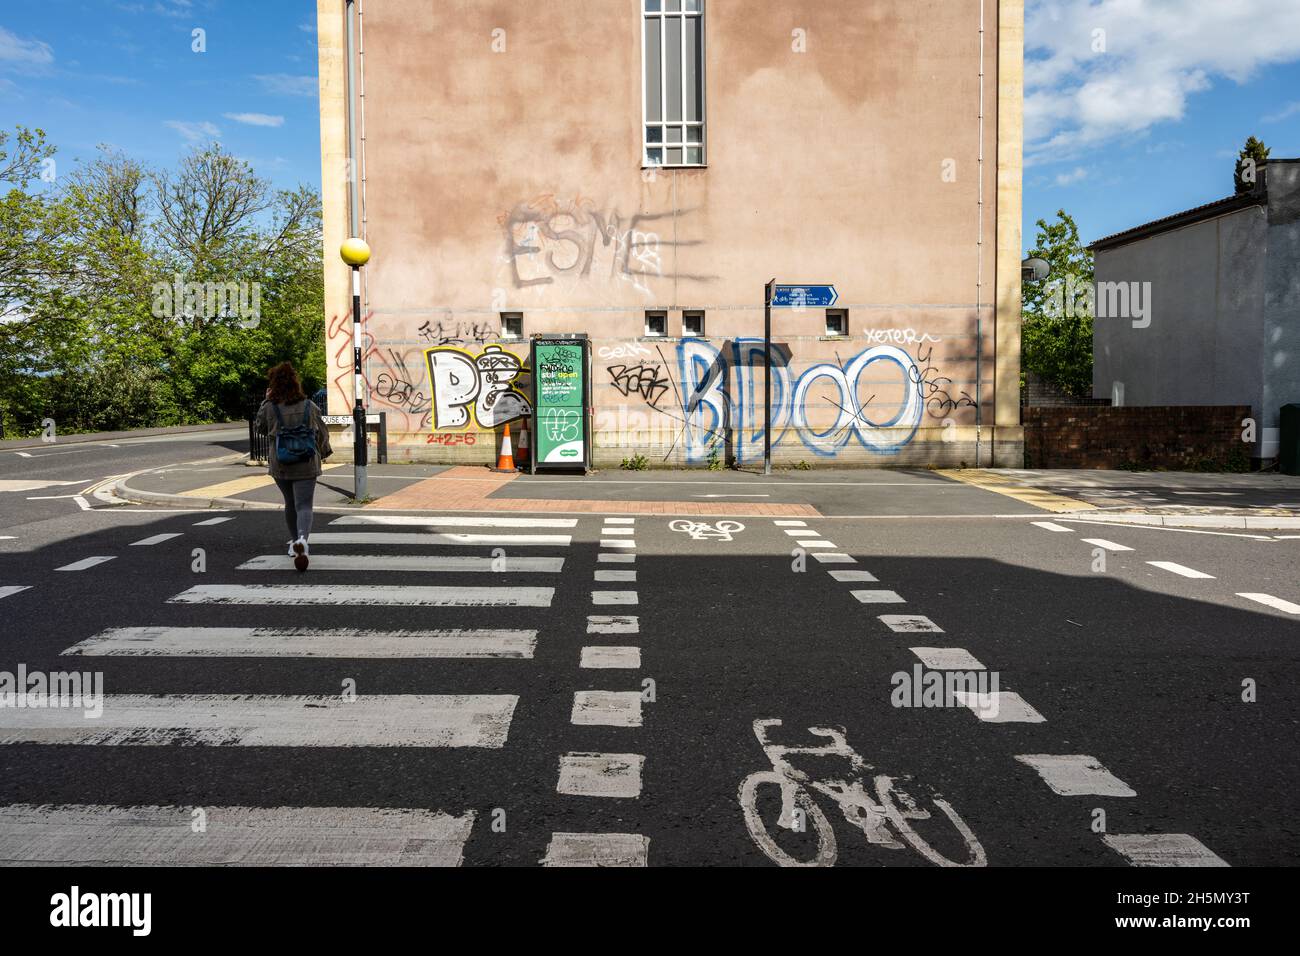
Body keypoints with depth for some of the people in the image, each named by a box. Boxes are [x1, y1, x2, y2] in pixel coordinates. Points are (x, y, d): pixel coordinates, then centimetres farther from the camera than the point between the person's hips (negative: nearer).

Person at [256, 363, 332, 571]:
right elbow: (322, 433, 5)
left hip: (280, 467, 1)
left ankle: (294, 542, 33)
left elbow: (261, 428, 11)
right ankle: (302, 538, -29)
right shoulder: (309, 407, -4)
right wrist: (323, 452, 22)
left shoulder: (270, 408, -8)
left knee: (290, 503, 20)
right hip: (306, 466, -1)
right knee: (304, 505, -4)